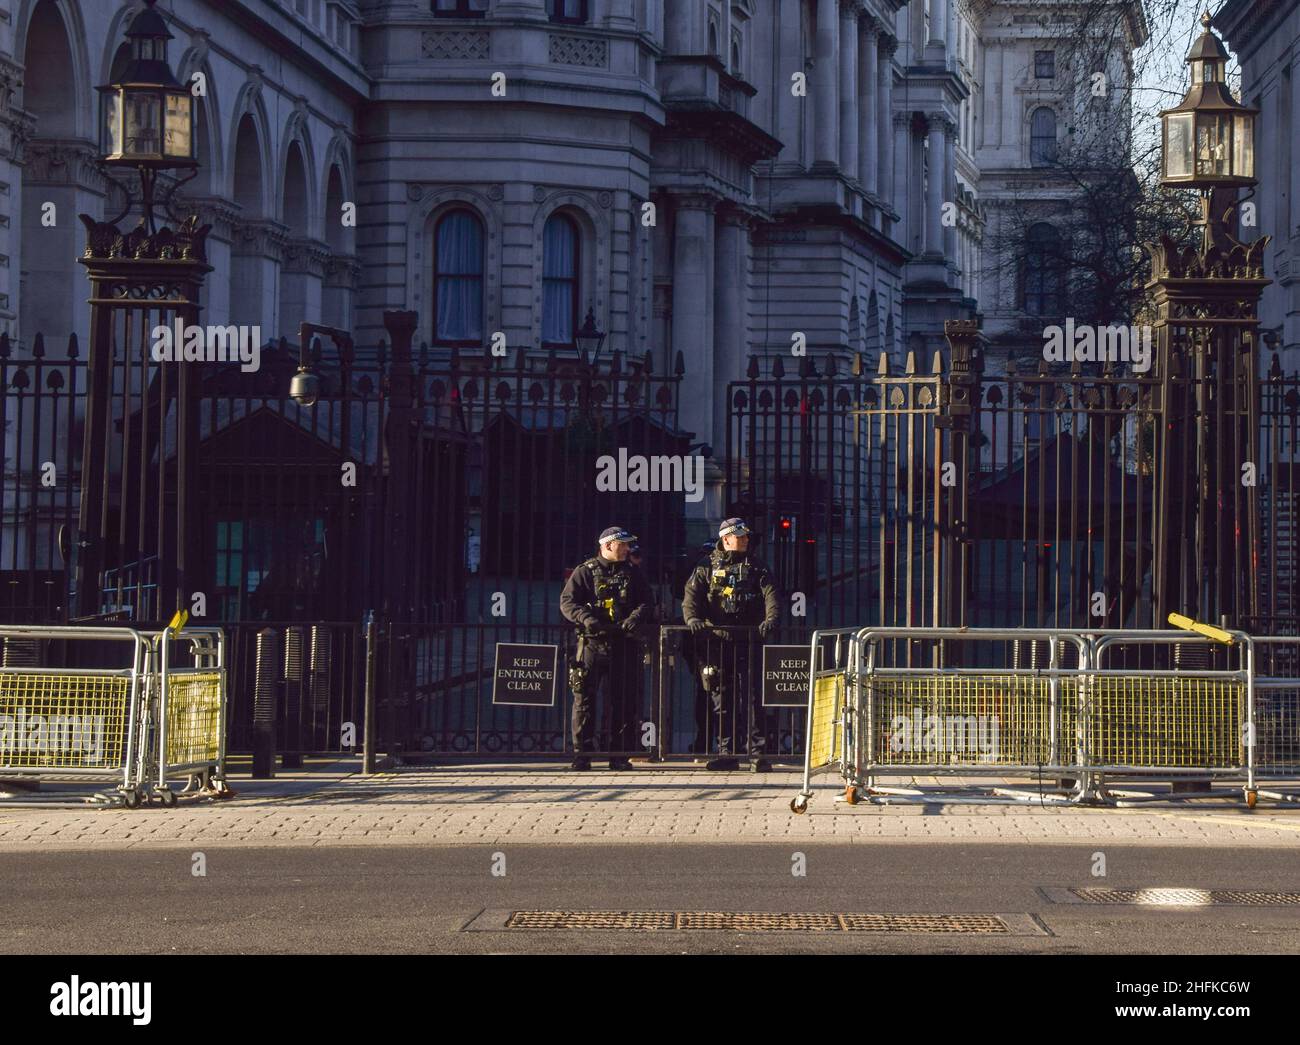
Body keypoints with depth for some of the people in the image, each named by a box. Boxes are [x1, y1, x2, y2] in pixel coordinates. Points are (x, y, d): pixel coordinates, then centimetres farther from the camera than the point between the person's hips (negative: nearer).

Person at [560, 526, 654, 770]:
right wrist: (586, 617, -21)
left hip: (624, 645, 3)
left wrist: (636, 617, -15)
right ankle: (581, 753, -2)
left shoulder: (633, 574, 16)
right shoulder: (585, 572, 6)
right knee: (584, 699, -6)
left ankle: (619, 755, 9)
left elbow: (647, 603, 7)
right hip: (592, 643, -3)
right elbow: (567, 601, -2)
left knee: (624, 700, 2)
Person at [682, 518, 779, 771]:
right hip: (715, 641, 1)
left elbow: (770, 594, -3)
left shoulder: (756, 568, 11)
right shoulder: (706, 569, 11)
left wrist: (771, 618, -23)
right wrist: (692, 617, -22)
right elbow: (691, 596, -1)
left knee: (752, 697, -7)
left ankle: (757, 752, -8)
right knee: (722, 700, 4)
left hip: (747, 641, -1)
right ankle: (727, 752, 9)